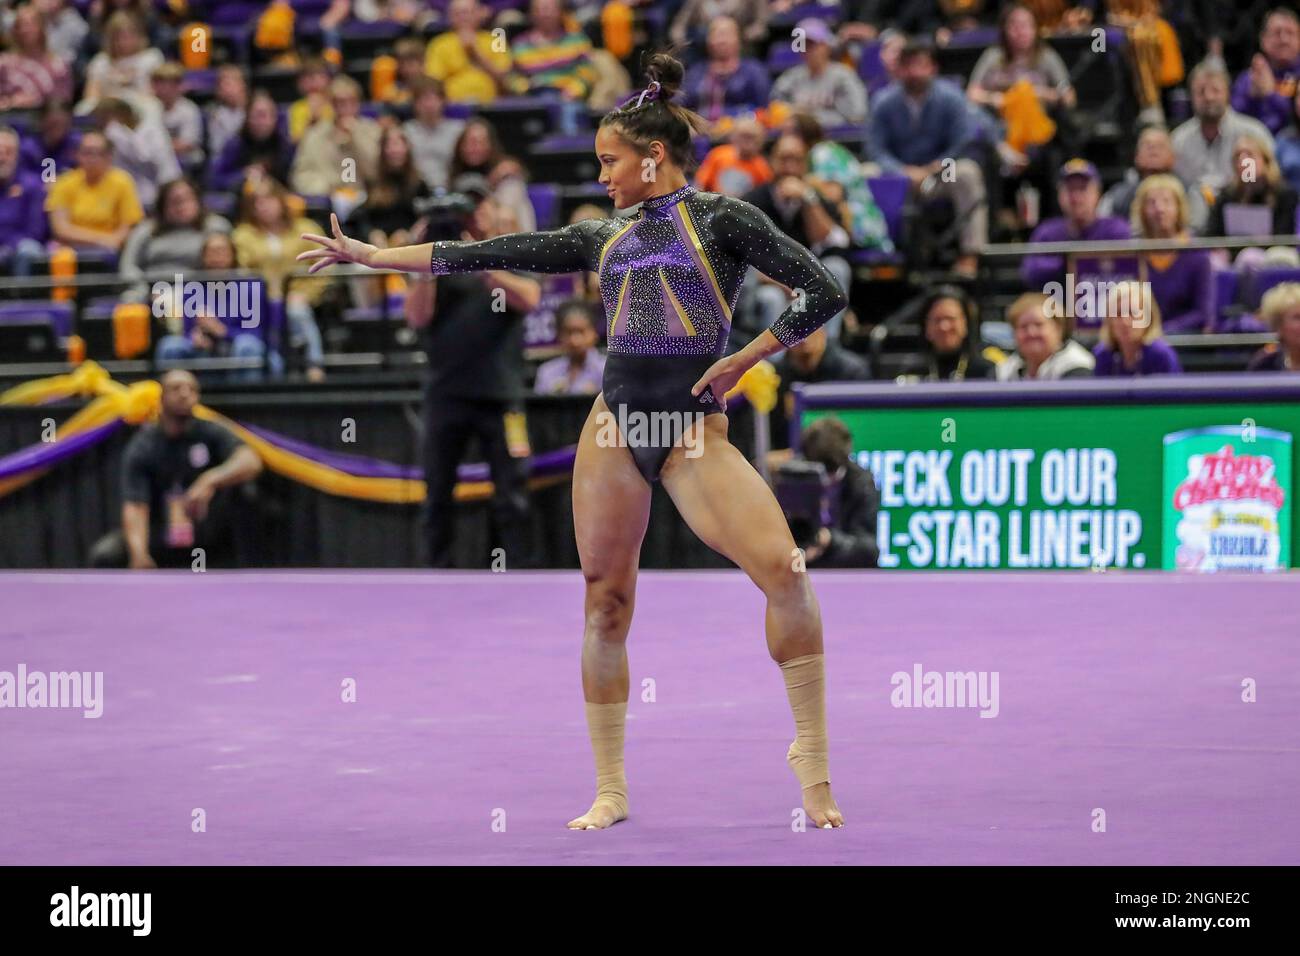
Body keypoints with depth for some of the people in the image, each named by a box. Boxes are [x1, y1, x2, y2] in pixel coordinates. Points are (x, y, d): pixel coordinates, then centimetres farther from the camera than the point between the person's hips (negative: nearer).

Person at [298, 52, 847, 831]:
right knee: (605, 605, 2)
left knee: (783, 570, -23)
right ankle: (611, 792, 10)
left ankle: (812, 753, -10)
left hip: (692, 425, -5)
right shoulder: (604, 238, 17)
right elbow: (479, 255, 18)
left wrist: (745, 360, -4)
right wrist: (367, 255, 18)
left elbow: (824, 293, -2)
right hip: (614, 423, 5)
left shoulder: (720, 219, 3)